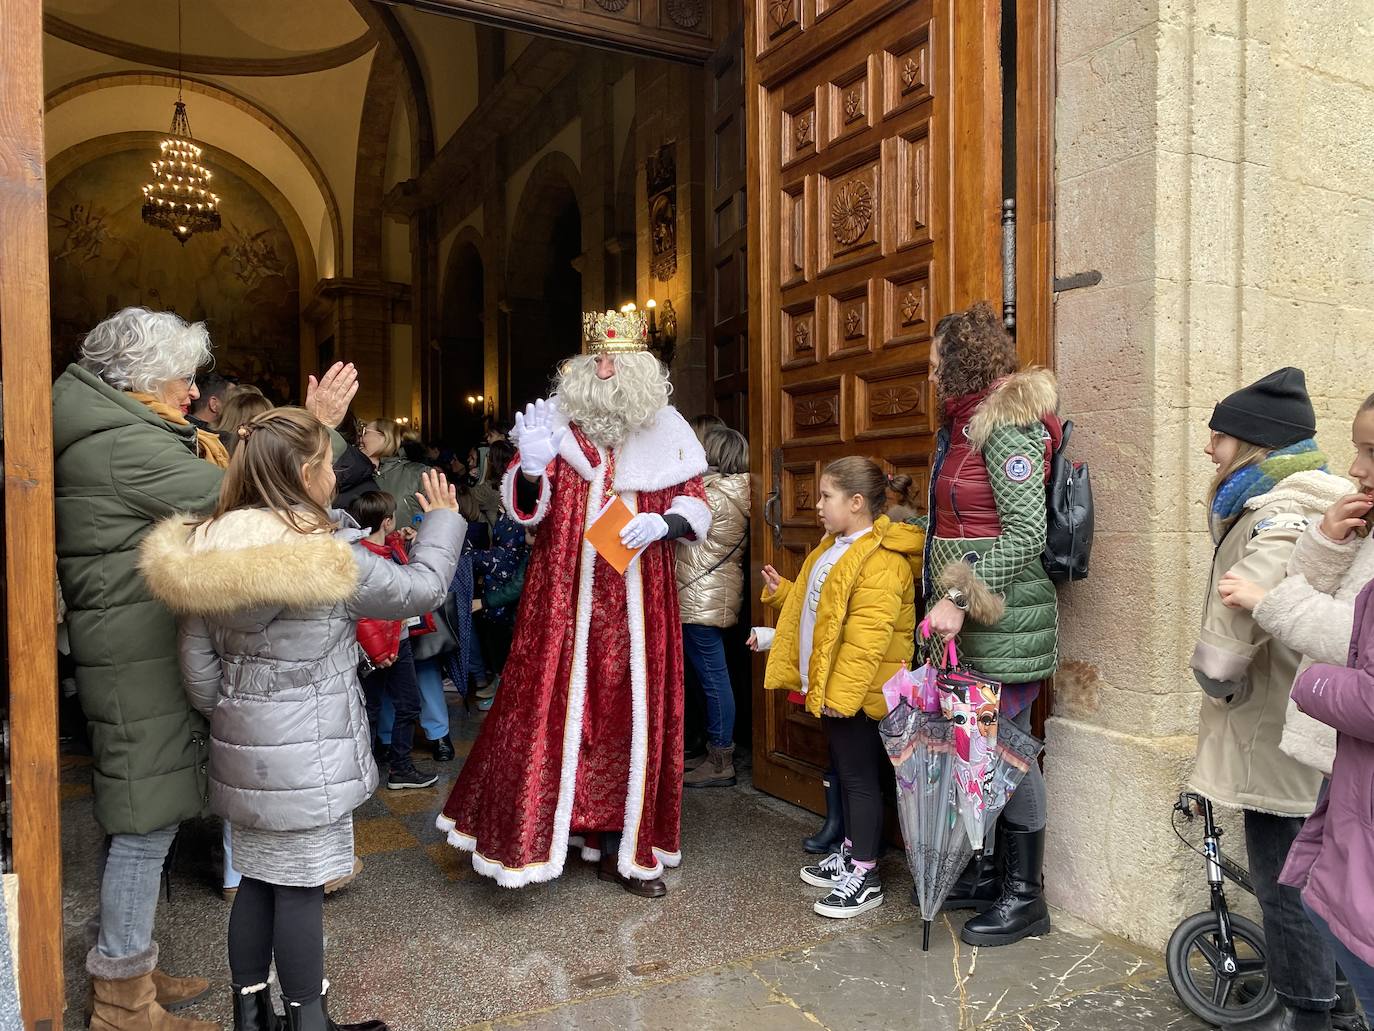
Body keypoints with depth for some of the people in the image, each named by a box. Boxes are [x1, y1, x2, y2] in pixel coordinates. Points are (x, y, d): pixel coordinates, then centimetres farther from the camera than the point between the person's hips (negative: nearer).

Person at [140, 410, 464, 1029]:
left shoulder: (206, 553, -2)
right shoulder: (331, 557, -20)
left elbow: (199, 665, 3)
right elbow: (420, 587, -6)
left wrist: (230, 717, 18)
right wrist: (444, 520, 9)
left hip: (243, 751, 6)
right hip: (307, 757, -6)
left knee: (257, 877, 19)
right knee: (300, 887, 6)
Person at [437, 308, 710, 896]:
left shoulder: (665, 431, 3)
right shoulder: (556, 421, 0)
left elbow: (695, 505, 8)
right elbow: (524, 510, -1)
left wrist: (663, 523, -14)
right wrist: (531, 467, -22)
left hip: (638, 604, 2)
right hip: (564, 599, -1)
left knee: (631, 711, 8)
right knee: (556, 704, 2)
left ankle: (620, 845, 22)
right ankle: (530, 831, 21)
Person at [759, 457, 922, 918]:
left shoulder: (880, 561, -22)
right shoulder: (833, 548, 12)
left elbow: (866, 638, -26)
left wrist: (841, 693, -26)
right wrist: (782, 592, 13)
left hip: (856, 693, -10)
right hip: (830, 687, 10)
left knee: (861, 777, 0)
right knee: (846, 772, 19)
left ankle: (864, 877, 10)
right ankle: (850, 853, 33)